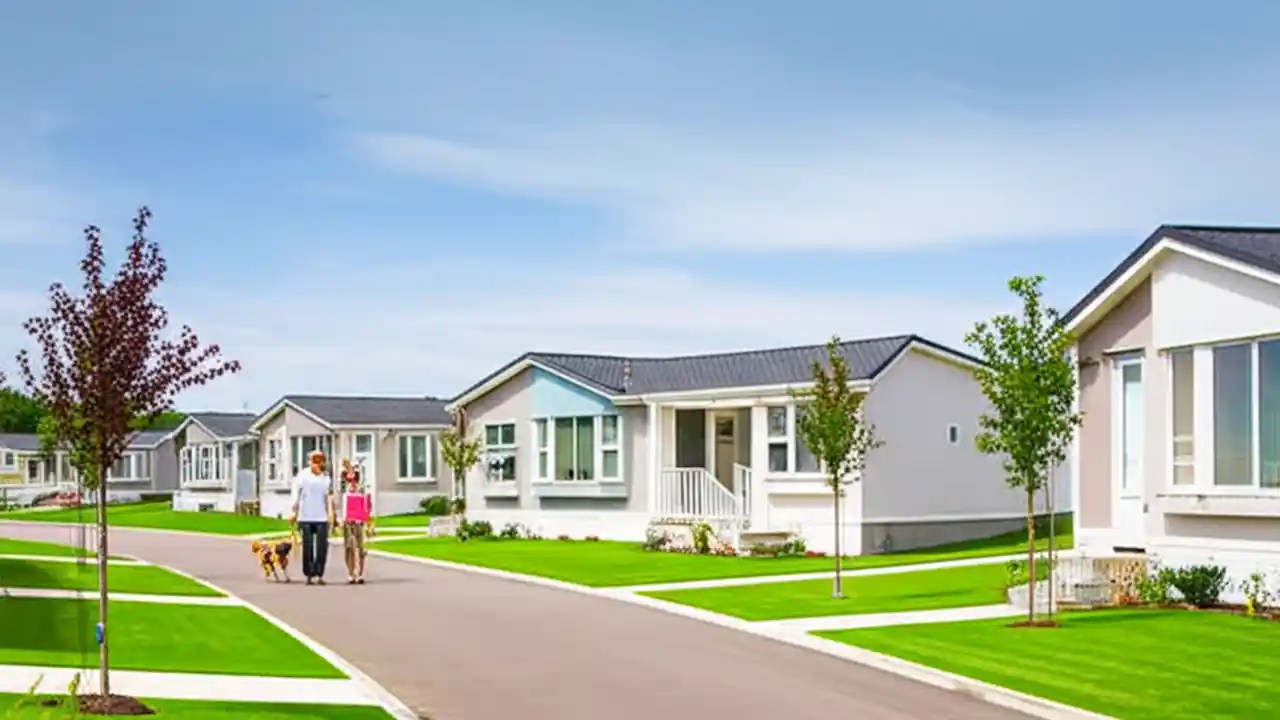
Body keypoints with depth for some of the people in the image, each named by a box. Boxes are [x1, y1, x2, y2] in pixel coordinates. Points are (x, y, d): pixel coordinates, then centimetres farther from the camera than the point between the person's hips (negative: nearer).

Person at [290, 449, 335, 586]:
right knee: (307, 547, 2)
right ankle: (309, 575, 10)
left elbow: (329, 497, 10)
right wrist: (295, 513, -7)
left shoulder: (326, 478, 7)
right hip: (305, 518, -1)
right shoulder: (302, 476, 1)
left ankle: (319, 574, 4)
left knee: (322, 547, -3)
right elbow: (296, 496, 0)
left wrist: (330, 515, 5)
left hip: (322, 518, 1)